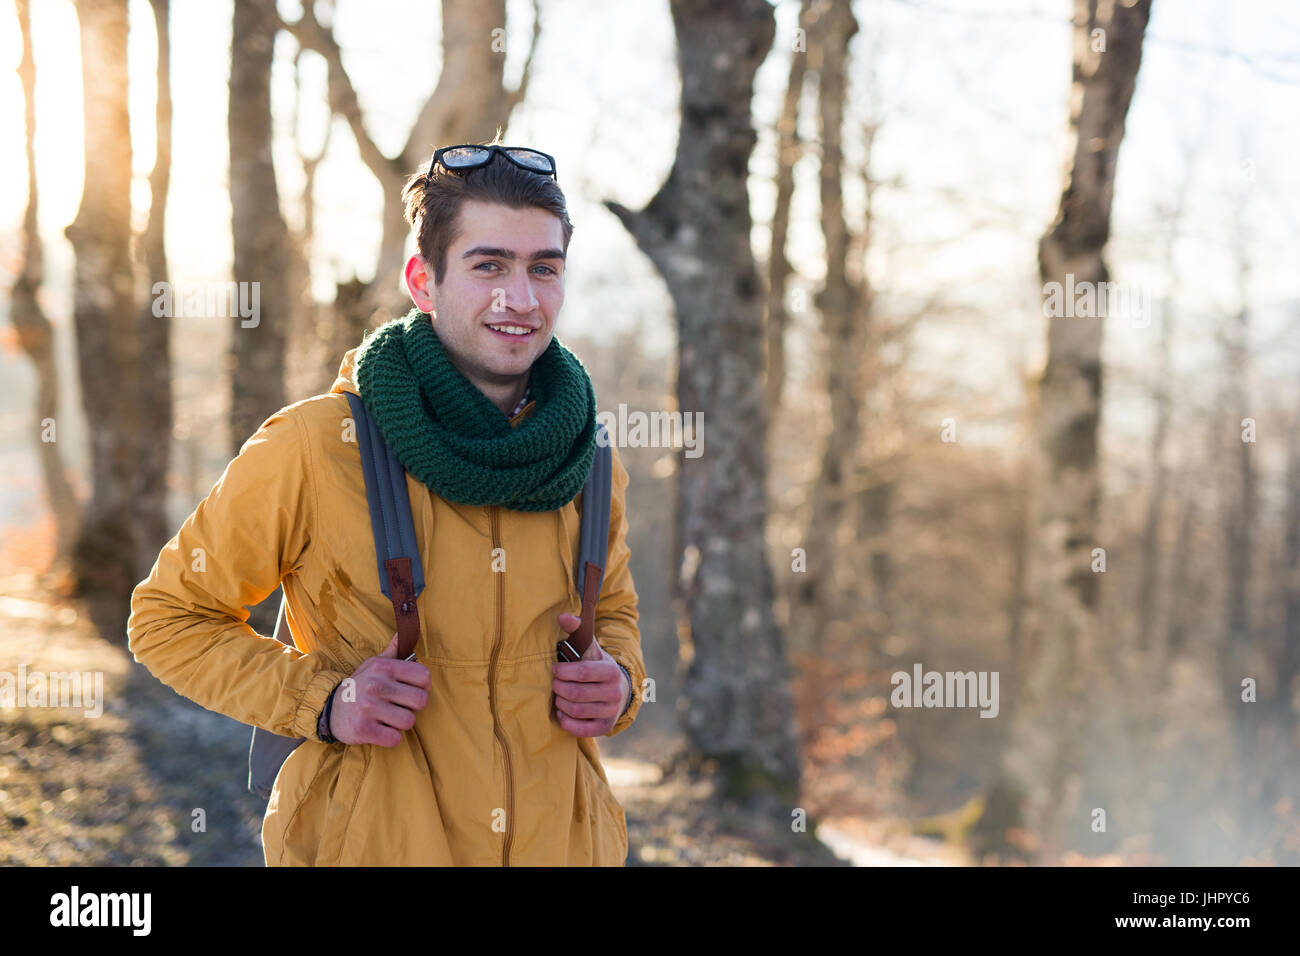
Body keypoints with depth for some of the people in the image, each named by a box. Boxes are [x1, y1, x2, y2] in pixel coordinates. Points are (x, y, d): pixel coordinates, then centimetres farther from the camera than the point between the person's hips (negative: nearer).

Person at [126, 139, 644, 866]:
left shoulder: (587, 462, -1)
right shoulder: (313, 450, -13)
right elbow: (170, 618, -3)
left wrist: (619, 680, -4)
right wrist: (321, 702, -16)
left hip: (562, 837, 4)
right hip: (372, 842, -3)